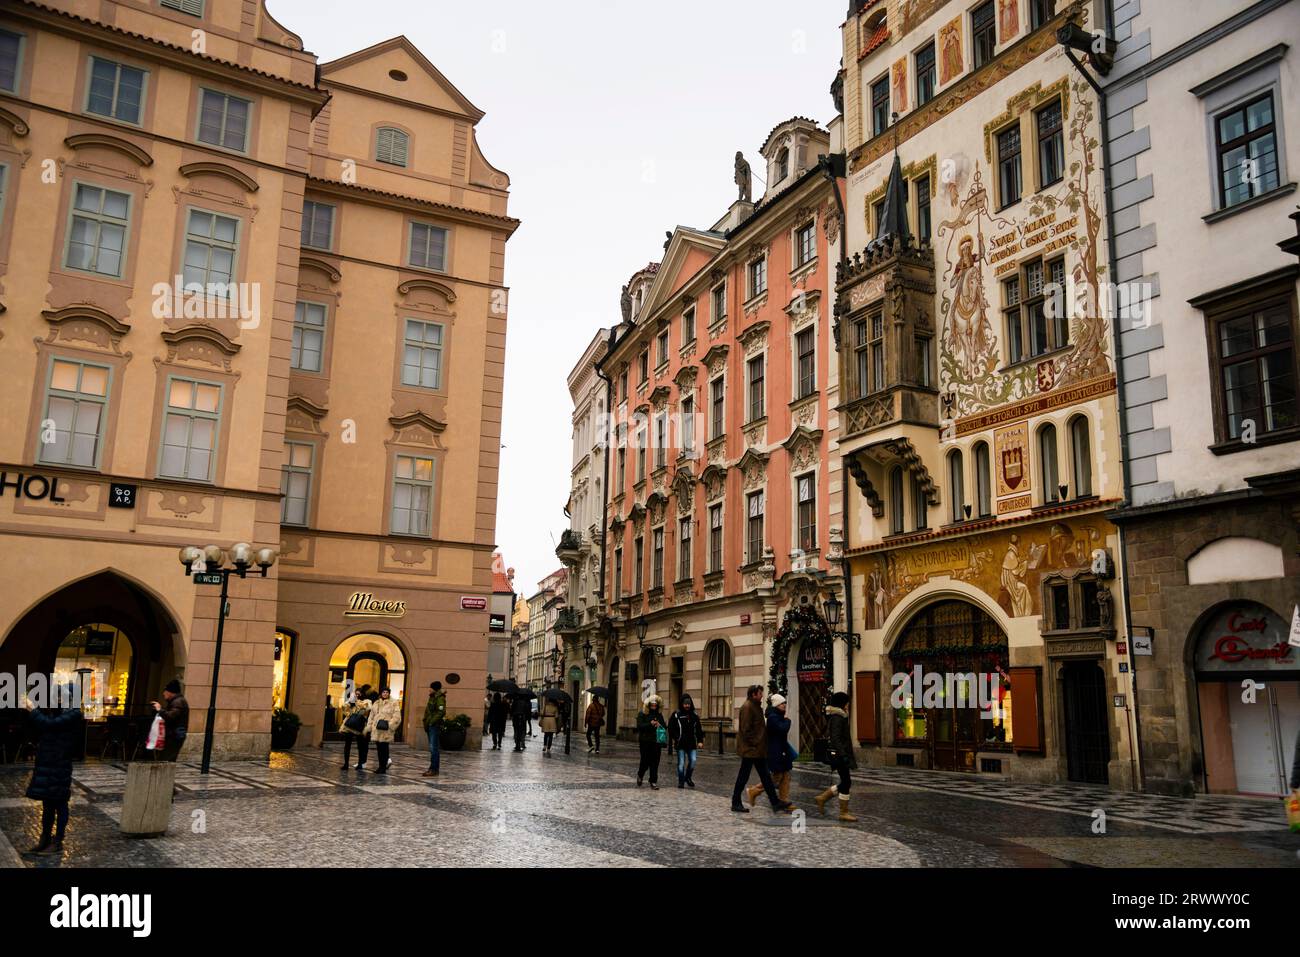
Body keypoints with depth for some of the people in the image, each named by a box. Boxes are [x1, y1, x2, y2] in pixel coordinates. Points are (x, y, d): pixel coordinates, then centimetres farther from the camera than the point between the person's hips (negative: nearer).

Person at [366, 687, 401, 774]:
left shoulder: (394, 704, 1)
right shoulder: (376, 704, 19)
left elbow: (397, 717, -7)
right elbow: (372, 716, 21)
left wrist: (390, 725, -17)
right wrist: (369, 727, 14)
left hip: (386, 731, -5)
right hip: (376, 730, 5)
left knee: (384, 748, -7)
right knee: (379, 748, 7)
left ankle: (383, 767, -2)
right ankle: (381, 766, 15)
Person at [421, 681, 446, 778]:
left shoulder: (440, 698, -12)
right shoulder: (432, 697, 17)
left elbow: (441, 712, -22)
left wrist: (432, 722, -19)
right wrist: (426, 723, 14)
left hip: (435, 726, -10)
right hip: (430, 726, 10)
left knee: (433, 748, -10)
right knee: (432, 748, 12)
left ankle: (434, 770, -9)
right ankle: (432, 769, 17)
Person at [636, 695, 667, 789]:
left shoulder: (659, 714, 11)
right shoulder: (642, 714, -1)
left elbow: (664, 727, 13)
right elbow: (639, 726, -11)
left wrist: (660, 725, -9)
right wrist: (650, 724, -22)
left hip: (656, 741, 3)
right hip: (645, 741, -3)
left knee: (655, 762, 0)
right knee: (645, 761, -2)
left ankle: (653, 782, 8)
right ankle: (640, 775, 29)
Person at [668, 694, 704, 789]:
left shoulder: (694, 715, 9)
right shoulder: (676, 715, -3)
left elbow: (699, 729, 13)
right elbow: (670, 727, -1)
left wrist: (700, 741, 7)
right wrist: (673, 738, -9)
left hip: (692, 743, 3)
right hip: (680, 743, -3)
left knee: (693, 761, -4)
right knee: (681, 763, 0)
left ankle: (688, 778, 19)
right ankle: (681, 782, 13)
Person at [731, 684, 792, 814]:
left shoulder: (755, 706, 16)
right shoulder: (747, 707, -16)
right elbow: (745, 729, -21)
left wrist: (762, 745, 14)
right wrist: (754, 743, -18)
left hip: (758, 750, 10)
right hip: (749, 749, -10)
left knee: (765, 776, 10)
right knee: (743, 776, 0)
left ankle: (775, 803, 12)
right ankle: (736, 803, 9)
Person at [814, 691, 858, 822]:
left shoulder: (838, 717, 15)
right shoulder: (837, 718, -16)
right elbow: (835, 738, -25)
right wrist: (843, 755, -30)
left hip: (840, 755, 10)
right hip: (839, 755, -10)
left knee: (846, 782, 13)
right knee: (846, 782, -3)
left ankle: (822, 798, 18)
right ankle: (844, 813, 5)